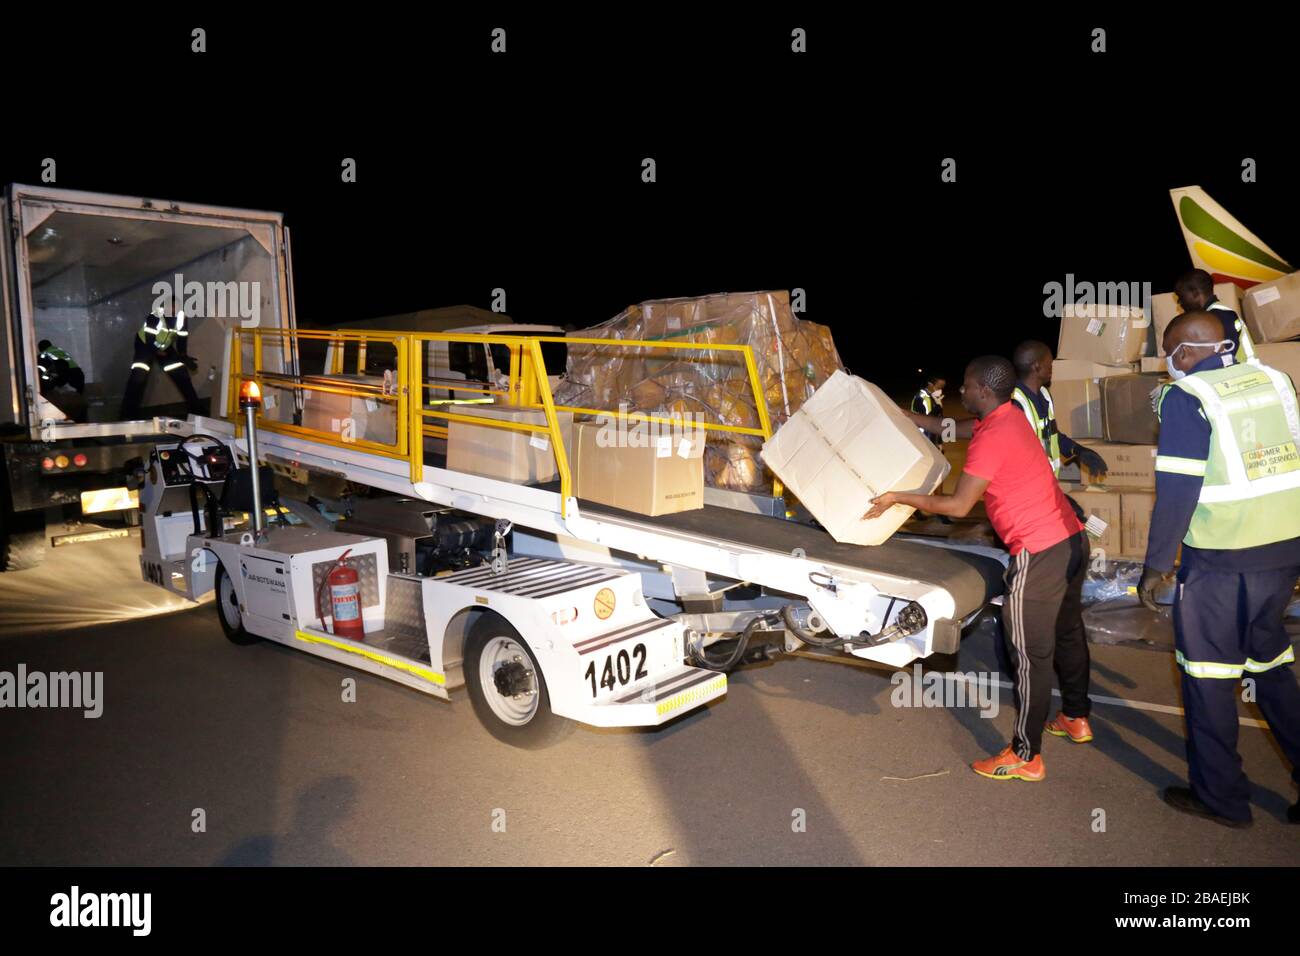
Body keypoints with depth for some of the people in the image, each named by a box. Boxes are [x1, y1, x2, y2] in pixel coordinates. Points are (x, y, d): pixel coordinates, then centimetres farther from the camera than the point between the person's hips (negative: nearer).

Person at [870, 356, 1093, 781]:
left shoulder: (991, 438, -19)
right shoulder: (1010, 416, 10)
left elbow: (958, 505, -19)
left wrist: (898, 498, -10)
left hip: (1039, 554, -10)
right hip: (1071, 540, 10)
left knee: (1030, 654, -1)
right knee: (1067, 634, 24)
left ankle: (1026, 756, 8)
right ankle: (1076, 718, 42)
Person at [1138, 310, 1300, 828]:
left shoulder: (1186, 397, -12)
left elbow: (1177, 490, -16)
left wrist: (1156, 565, -9)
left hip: (1220, 558, -6)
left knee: (1209, 676, 7)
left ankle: (1220, 797, 18)